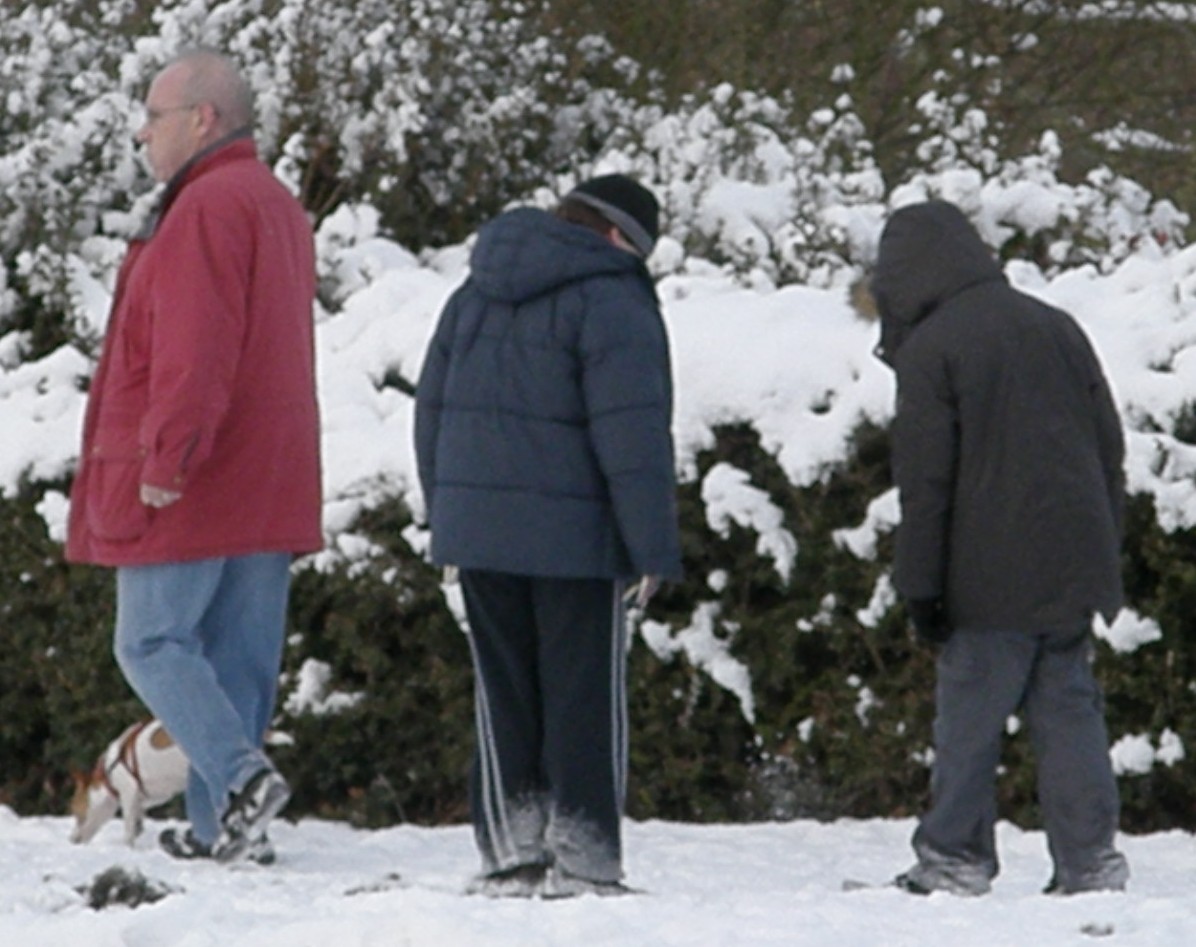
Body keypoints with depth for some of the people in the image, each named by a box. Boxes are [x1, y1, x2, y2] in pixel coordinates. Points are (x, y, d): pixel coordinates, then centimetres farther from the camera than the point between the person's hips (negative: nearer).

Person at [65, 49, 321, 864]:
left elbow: (194, 348, -22)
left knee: (152, 641, -4)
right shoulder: (280, 209, 18)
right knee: (241, 653, 8)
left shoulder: (207, 208, -13)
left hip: (188, 489, -9)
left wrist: (166, 458, -24)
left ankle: (239, 777, -21)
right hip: (270, 483, 9)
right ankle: (225, 824, 7)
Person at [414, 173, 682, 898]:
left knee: (504, 696, 11)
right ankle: (582, 862, -1)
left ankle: (511, 852, 10)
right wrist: (654, 549, -13)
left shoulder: (475, 297, 14)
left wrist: (447, 522, 21)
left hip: (477, 532, 6)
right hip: (573, 538, -6)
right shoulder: (611, 301, -10)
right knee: (585, 699, 0)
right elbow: (632, 433, -16)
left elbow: (432, 412, 17)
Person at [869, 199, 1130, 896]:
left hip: (991, 583, -6)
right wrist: (1103, 554, 22)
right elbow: (1110, 446, 16)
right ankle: (1091, 858, 1)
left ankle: (956, 859, 4)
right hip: (1075, 571, 6)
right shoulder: (1056, 328, 13)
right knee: (1070, 709, 7)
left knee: (970, 719, 1)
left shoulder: (928, 348, -7)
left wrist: (921, 584, -6)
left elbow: (925, 479, -10)